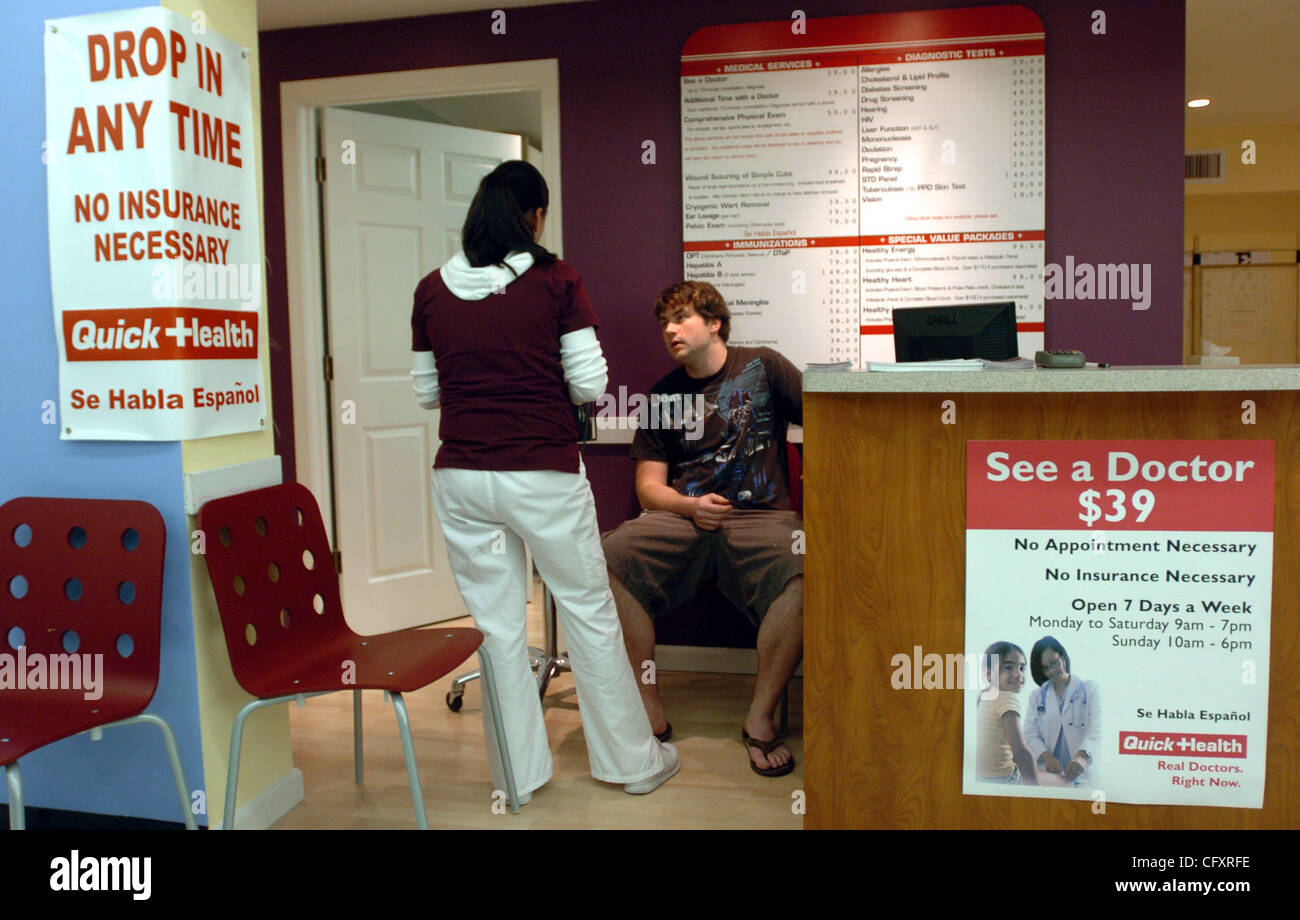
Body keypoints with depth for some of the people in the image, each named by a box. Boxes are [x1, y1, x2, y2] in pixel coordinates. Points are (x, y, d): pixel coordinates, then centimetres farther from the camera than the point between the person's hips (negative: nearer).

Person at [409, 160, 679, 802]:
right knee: (589, 614, 12)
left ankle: (519, 773, 25)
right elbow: (590, 385, -7)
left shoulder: (432, 291, 3)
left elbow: (426, 392, 9)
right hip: (543, 473, -3)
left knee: (497, 626, 12)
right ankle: (632, 760, 26)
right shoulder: (555, 281, -6)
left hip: (462, 477, 3)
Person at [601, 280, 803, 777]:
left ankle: (760, 718, -19)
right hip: (681, 518, 2)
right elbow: (649, 485, 15)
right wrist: (690, 506, -6)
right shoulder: (664, 396, 19)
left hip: (761, 515, -2)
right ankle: (649, 712, -17)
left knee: (802, 572, -37)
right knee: (605, 561, -28)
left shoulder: (763, 366, 12)